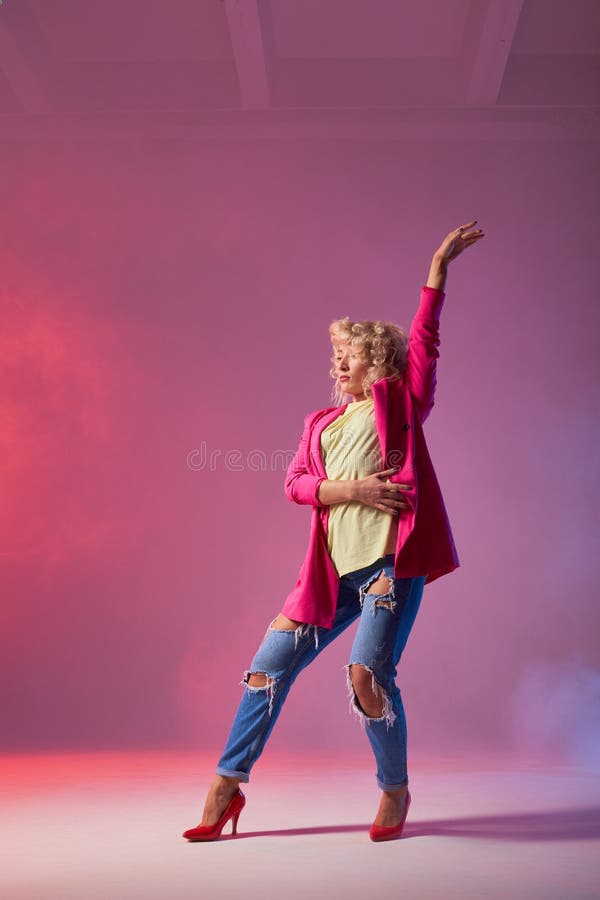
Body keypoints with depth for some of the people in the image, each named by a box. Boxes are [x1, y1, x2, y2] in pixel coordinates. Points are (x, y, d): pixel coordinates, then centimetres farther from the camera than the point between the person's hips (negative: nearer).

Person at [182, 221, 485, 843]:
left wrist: (439, 265, -6)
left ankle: (395, 791, 13)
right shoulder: (321, 422, 19)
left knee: (367, 674, -14)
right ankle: (227, 787, 16)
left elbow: (423, 339, -1)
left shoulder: (398, 404, 9)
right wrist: (350, 489, -9)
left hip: (391, 561, -5)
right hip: (334, 570, 5)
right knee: (270, 664, 2)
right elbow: (294, 482, 8)